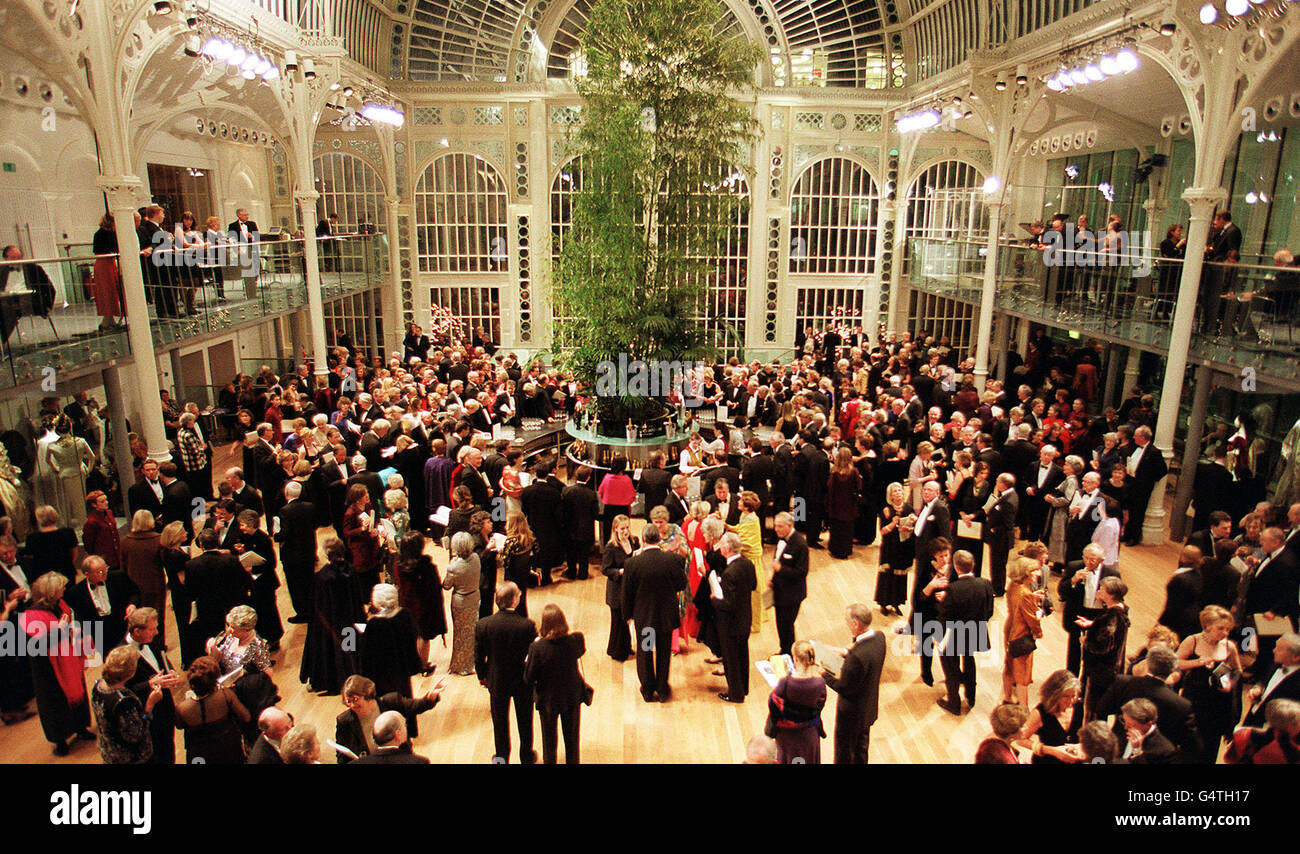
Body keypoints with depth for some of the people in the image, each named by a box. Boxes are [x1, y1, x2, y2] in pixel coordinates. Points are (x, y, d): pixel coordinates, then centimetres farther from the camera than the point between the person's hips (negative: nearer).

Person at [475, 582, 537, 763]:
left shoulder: (483, 625, -21)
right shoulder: (528, 625, -26)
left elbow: (478, 656, -9)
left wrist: (482, 676, 9)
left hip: (497, 682, 1)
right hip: (523, 682, -1)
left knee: (500, 721, 23)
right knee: (525, 721, 22)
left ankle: (501, 757, 41)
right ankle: (527, 757, 41)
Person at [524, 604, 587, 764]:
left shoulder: (537, 648, -31)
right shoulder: (576, 640, -24)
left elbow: (529, 679, -18)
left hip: (548, 699, -2)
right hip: (573, 696, 2)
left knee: (550, 739, 23)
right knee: (572, 736, 25)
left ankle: (550, 761, 42)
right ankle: (572, 761, 43)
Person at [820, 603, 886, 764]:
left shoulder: (857, 655, -39)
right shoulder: (879, 637, -14)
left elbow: (844, 689, -28)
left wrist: (824, 674, -15)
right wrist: (847, 653, 5)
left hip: (852, 713, -7)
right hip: (870, 707, 8)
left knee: (844, 751, 18)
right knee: (862, 746, 30)